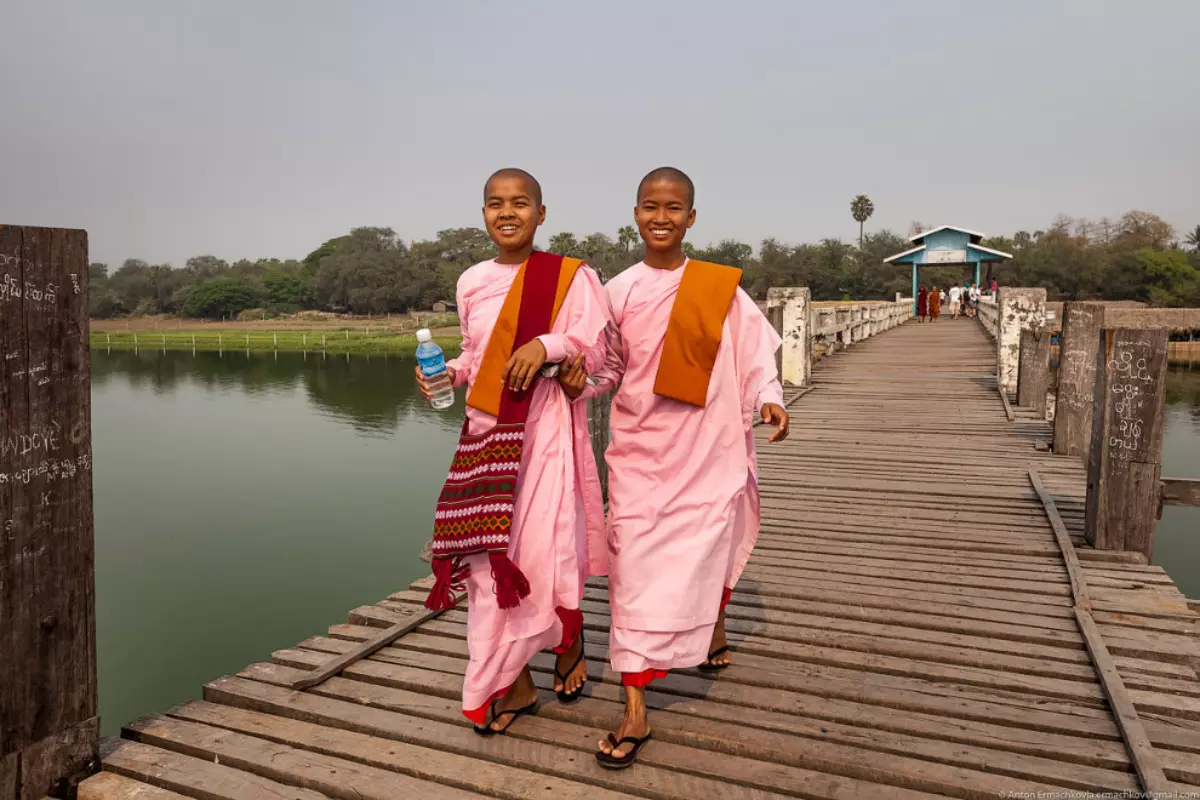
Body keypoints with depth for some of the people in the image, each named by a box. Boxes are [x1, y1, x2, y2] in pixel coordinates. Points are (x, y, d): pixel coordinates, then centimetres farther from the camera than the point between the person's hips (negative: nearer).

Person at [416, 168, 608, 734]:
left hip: (546, 428, -4)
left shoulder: (571, 276, -3)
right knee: (490, 551, 5)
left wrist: (548, 345, -22)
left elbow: (595, 353, -6)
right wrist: (448, 373, 2)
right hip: (487, 430, 5)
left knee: (542, 548, -4)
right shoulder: (472, 282, 11)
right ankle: (514, 684, 20)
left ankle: (569, 639, 29)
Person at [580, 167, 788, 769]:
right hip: (639, 449, 1)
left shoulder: (721, 288, -2)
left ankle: (714, 630, 47)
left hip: (707, 449, -1)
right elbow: (608, 369, 9)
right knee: (635, 566, -2)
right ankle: (635, 714, 6)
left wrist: (769, 398, -17)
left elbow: (754, 352, 0)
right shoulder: (619, 292, 3)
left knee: (706, 551, 10)